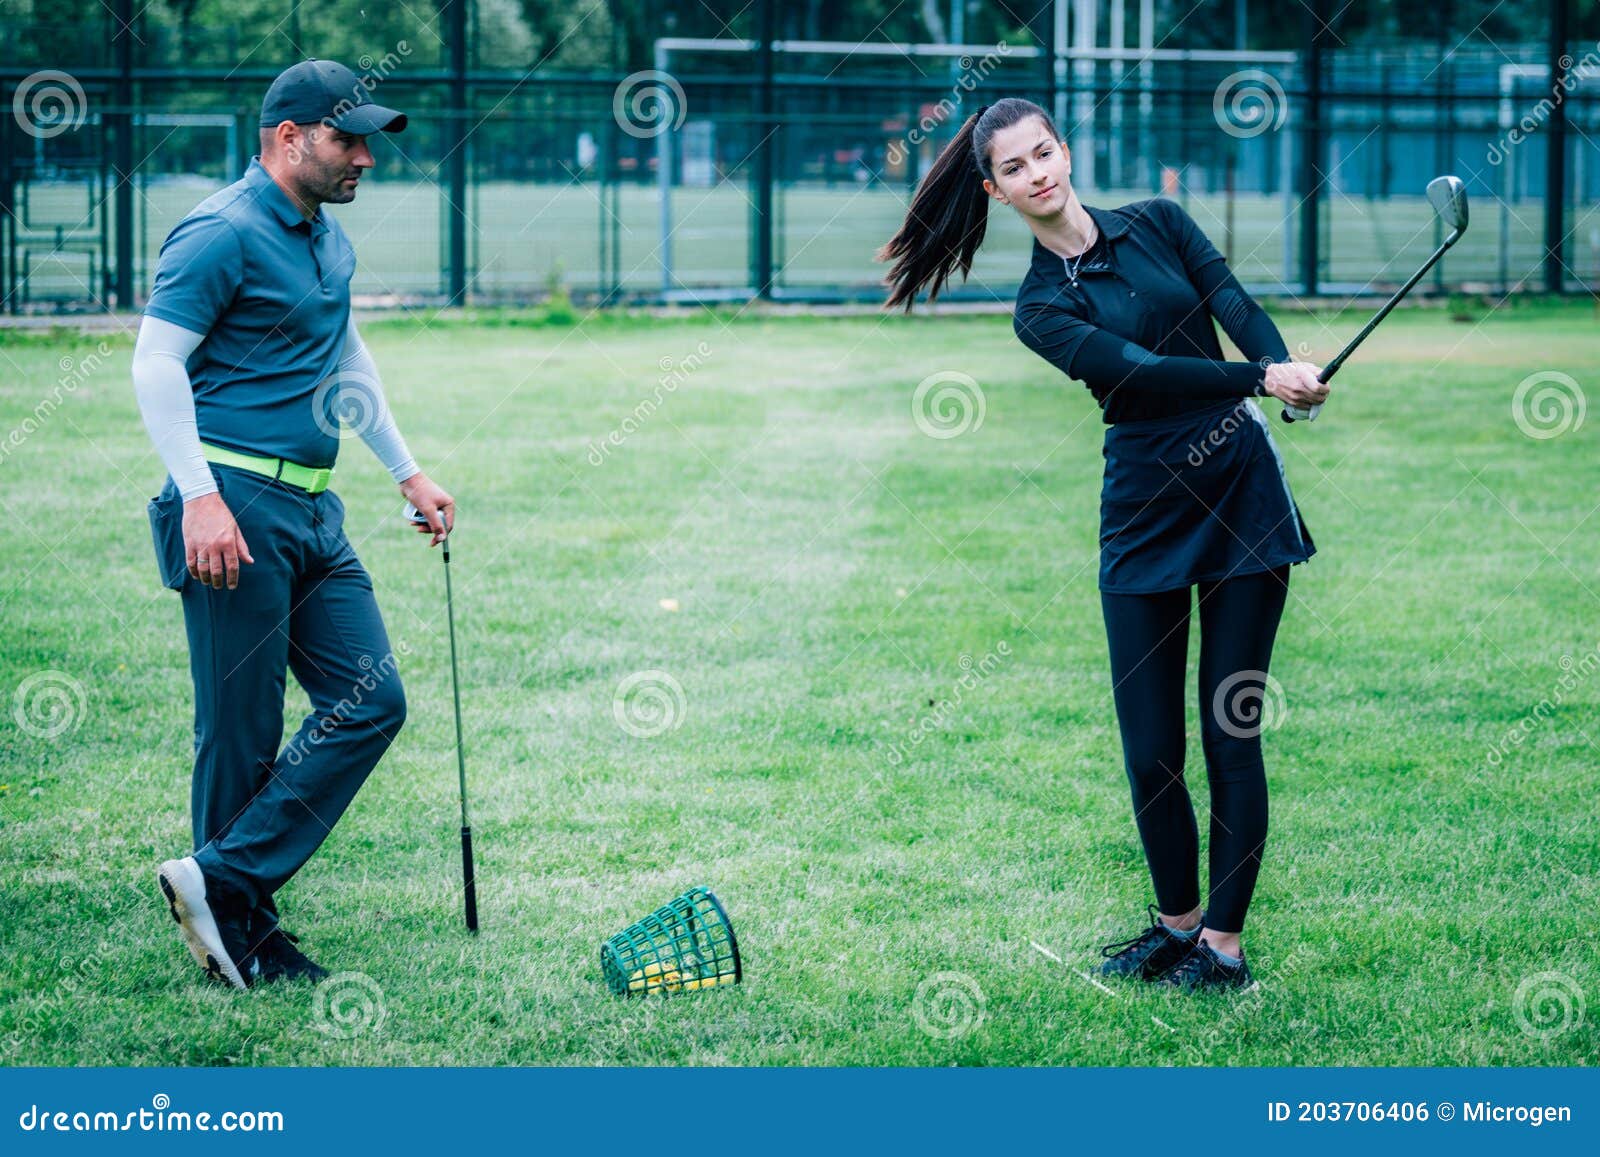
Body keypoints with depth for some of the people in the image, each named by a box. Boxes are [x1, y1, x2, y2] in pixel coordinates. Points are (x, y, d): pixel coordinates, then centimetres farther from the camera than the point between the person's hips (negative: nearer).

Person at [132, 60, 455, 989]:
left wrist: (408, 471, 29)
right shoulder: (222, 234, -10)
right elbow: (157, 364, -15)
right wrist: (200, 497, -23)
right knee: (242, 731, -4)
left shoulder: (331, 241, 17)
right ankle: (241, 928, 7)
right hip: (235, 508, -9)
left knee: (370, 701, 0)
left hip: (314, 511, 9)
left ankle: (224, 884, 1)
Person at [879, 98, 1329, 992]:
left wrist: (1297, 375, -30)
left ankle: (1224, 942, 9)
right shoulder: (1041, 309, -1)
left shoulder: (1160, 224, 6)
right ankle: (1176, 920, 23)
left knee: (1233, 735, -1)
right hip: (1145, 515, 0)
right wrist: (1264, 379, -31)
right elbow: (1142, 371, -16)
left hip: (1244, 493, 0)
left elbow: (1238, 309, -8)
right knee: (1150, 749, 2)